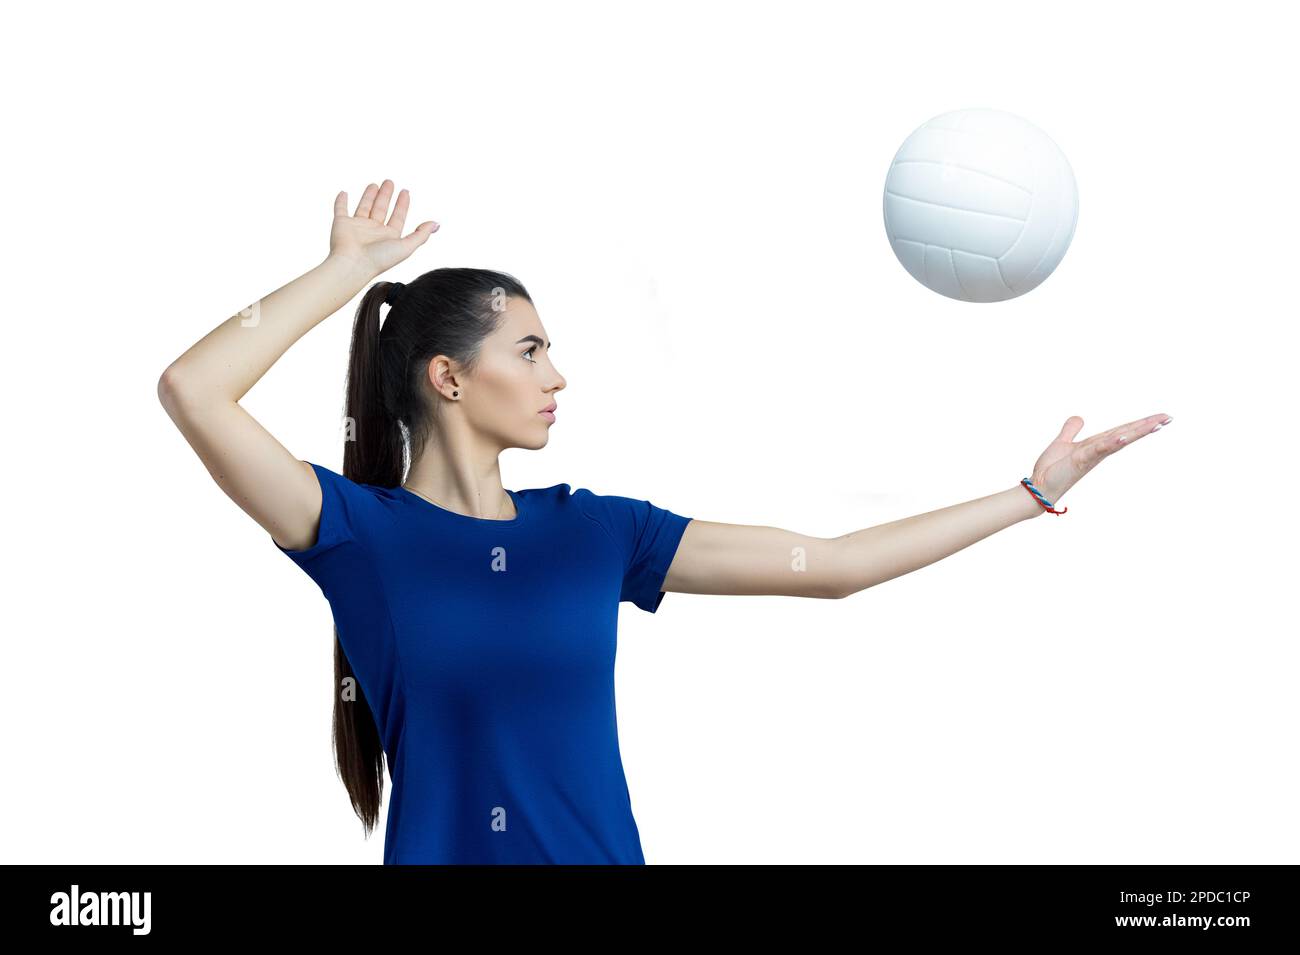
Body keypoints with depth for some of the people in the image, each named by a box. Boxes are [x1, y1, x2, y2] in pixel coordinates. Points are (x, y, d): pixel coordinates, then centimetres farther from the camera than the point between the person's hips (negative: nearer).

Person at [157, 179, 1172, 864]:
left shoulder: (592, 529, 2)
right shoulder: (364, 532, -8)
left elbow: (830, 566, 3)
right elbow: (193, 391, -21)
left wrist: (1035, 492, 2)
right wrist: (347, 270, -12)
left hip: (601, 846, 4)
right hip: (437, 845, -3)